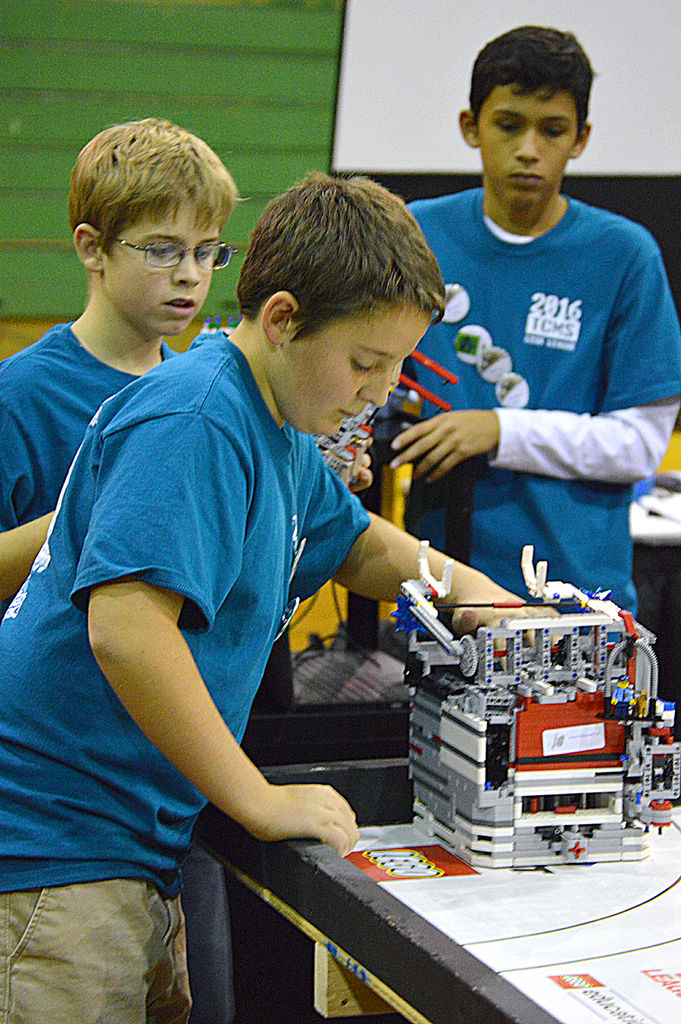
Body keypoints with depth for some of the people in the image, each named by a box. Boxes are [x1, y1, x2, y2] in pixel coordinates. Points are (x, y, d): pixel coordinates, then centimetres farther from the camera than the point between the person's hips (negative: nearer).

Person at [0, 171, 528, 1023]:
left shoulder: (281, 432, 13)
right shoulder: (192, 422, -19)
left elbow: (357, 542, 33)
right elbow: (124, 628, -31)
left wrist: (460, 583, 12)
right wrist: (261, 800, -25)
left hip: (137, 850, 10)